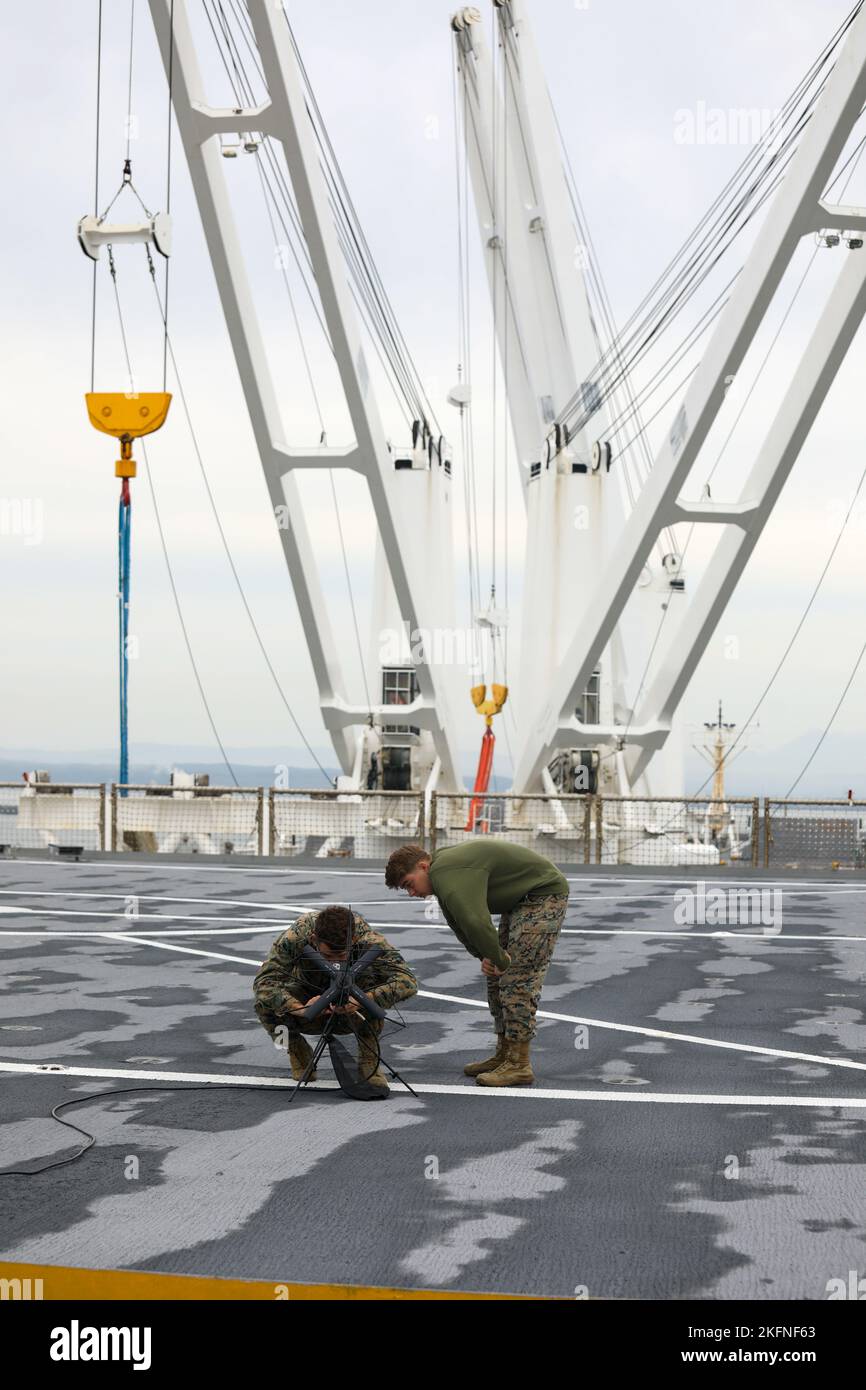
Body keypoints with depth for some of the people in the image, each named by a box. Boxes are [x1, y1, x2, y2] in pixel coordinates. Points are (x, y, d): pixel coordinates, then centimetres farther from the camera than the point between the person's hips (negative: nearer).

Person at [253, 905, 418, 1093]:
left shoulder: (367, 938, -32)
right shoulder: (294, 937, -31)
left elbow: (407, 982, -37)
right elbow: (262, 983, -35)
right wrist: (300, 1008, -52)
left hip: (351, 1012, 0)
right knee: (265, 1003, -29)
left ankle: (369, 1061, -14)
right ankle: (300, 1054, 0)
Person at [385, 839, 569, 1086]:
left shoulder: (451, 874, -28)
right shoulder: (443, 873, 7)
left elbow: (474, 921, -38)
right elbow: (459, 923, 13)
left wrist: (499, 958, -24)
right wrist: (485, 956, -1)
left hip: (544, 895, -11)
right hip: (519, 901, 11)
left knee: (517, 979, -13)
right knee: (497, 979, 12)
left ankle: (519, 1065, -10)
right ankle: (504, 1055, 18)